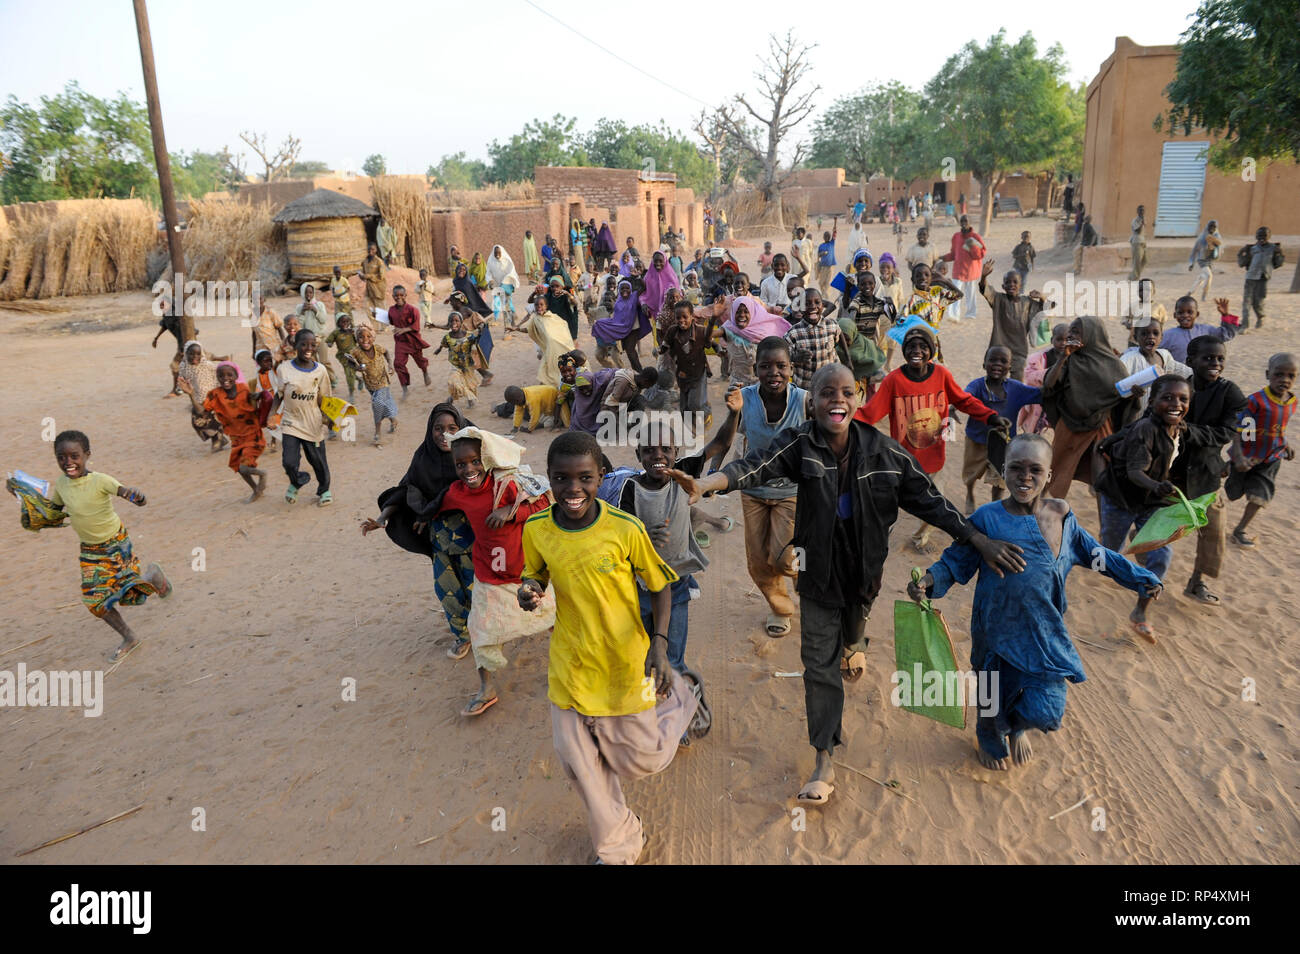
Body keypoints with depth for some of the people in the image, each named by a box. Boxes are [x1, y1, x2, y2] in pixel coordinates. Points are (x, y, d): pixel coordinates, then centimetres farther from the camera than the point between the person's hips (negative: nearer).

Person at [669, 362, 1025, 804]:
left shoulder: (880, 449, -12)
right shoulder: (799, 444, -18)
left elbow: (927, 498, -7)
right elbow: (756, 466, -35)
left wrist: (981, 542, -9)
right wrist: (704, 483, -56)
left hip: (864, 568, 2)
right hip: (819, 573, -2)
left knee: (853, 628, 29)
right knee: (819, 665, 0)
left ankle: (853, 644, 69)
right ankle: (824, 765, 10)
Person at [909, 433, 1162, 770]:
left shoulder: (1061, 515, -3)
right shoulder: (987, 518, -13)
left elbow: (1095, 554, 13)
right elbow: (955, 561, -9)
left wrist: (1140, 578, 12)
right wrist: (929, 580, -29)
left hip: (1043, 632, 2)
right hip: (997, 628, -2)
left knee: (1044, 711, -1)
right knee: (994, 694, 16)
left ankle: (1018, 727, 40)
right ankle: (990, 740, 54)